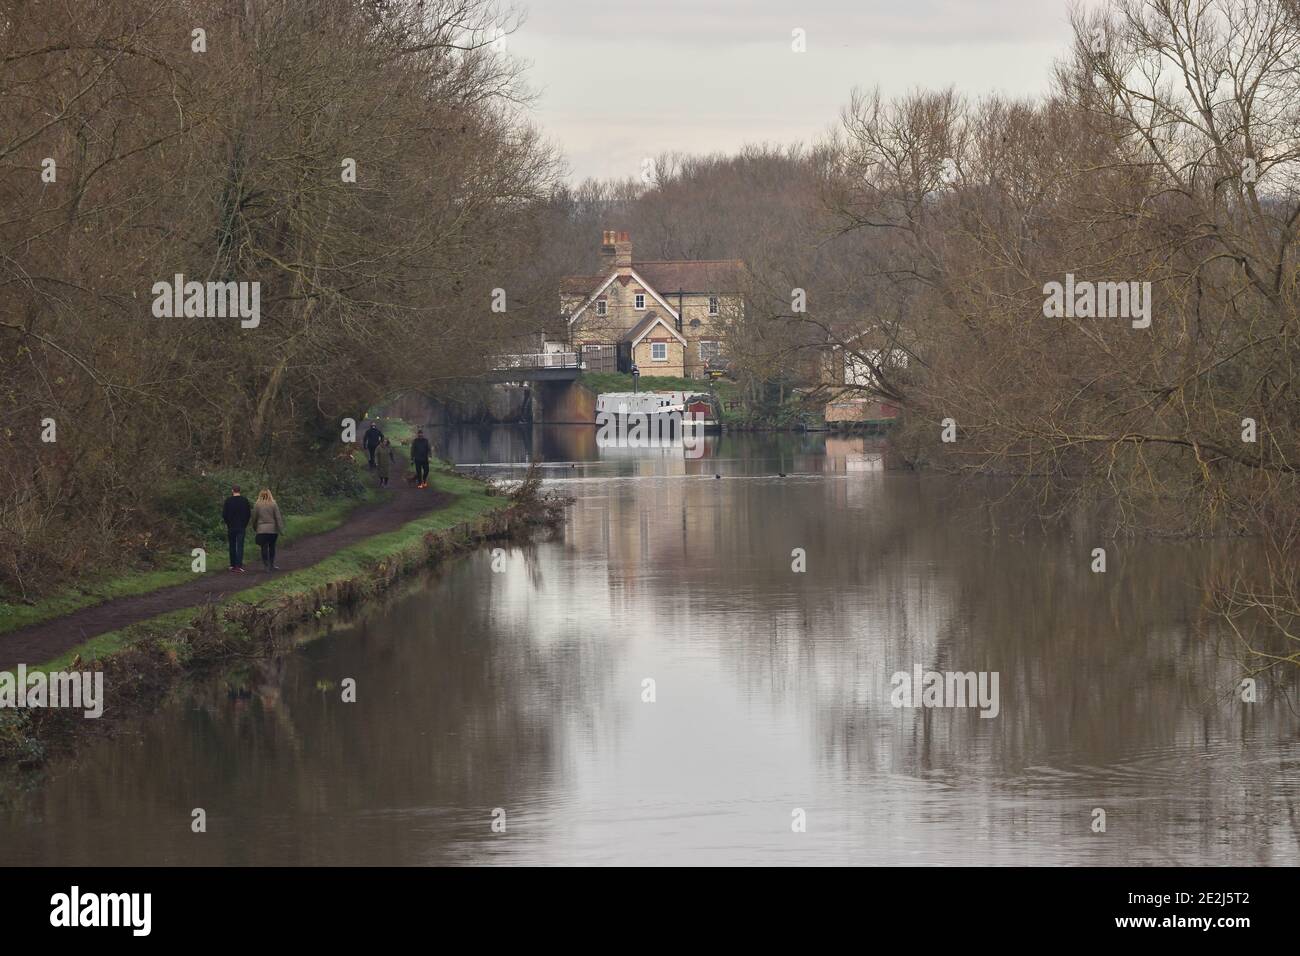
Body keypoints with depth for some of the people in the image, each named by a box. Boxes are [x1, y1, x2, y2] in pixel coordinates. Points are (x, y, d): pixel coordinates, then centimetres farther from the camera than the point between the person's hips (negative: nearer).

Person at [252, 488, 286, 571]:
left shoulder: (257, 505, -3)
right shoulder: (273, 504, -4)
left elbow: (254, 518, 3)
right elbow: (278, 518, -5)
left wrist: (254, 528, 18)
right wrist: (281, 529, -3)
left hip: (261, 530, 0)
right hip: (272, 529, 0)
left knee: (264, 548, 2)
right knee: (272, 547, 13)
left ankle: (266, 565, -2)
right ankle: (272, 564, 19)